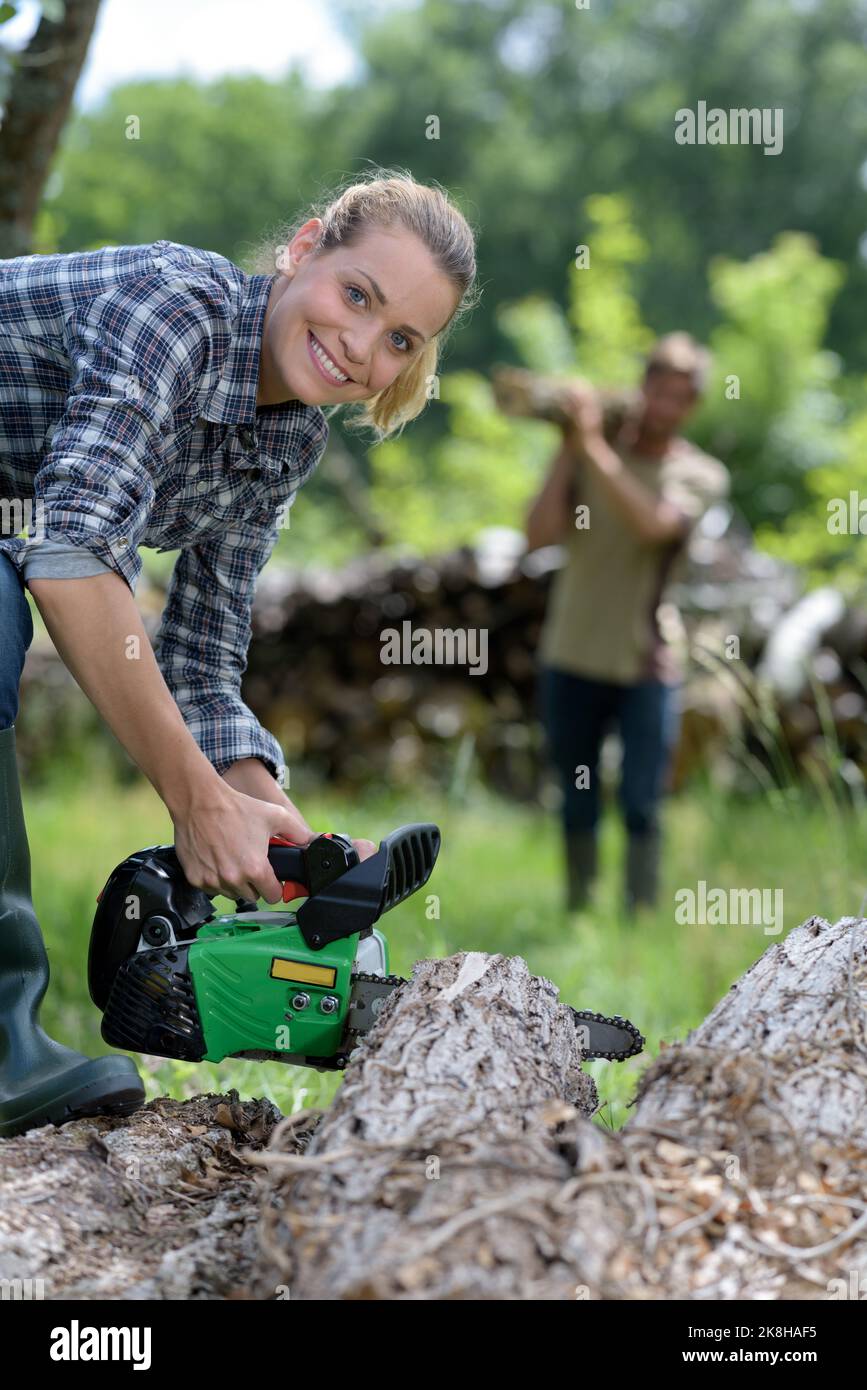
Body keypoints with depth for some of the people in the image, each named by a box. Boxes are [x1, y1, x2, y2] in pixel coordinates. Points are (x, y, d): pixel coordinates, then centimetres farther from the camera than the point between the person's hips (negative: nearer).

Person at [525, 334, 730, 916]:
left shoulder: (701, 474, -2)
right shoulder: (587, 455, 2)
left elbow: (653, 524, -23)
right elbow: (540, 535, -11)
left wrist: (594, 444, -25)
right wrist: (568, 449, -14)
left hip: (647, 666, -2)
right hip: (572, 658, 2)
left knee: (642, 810, -6)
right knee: (579, 809, 12)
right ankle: (577, 917, 25)